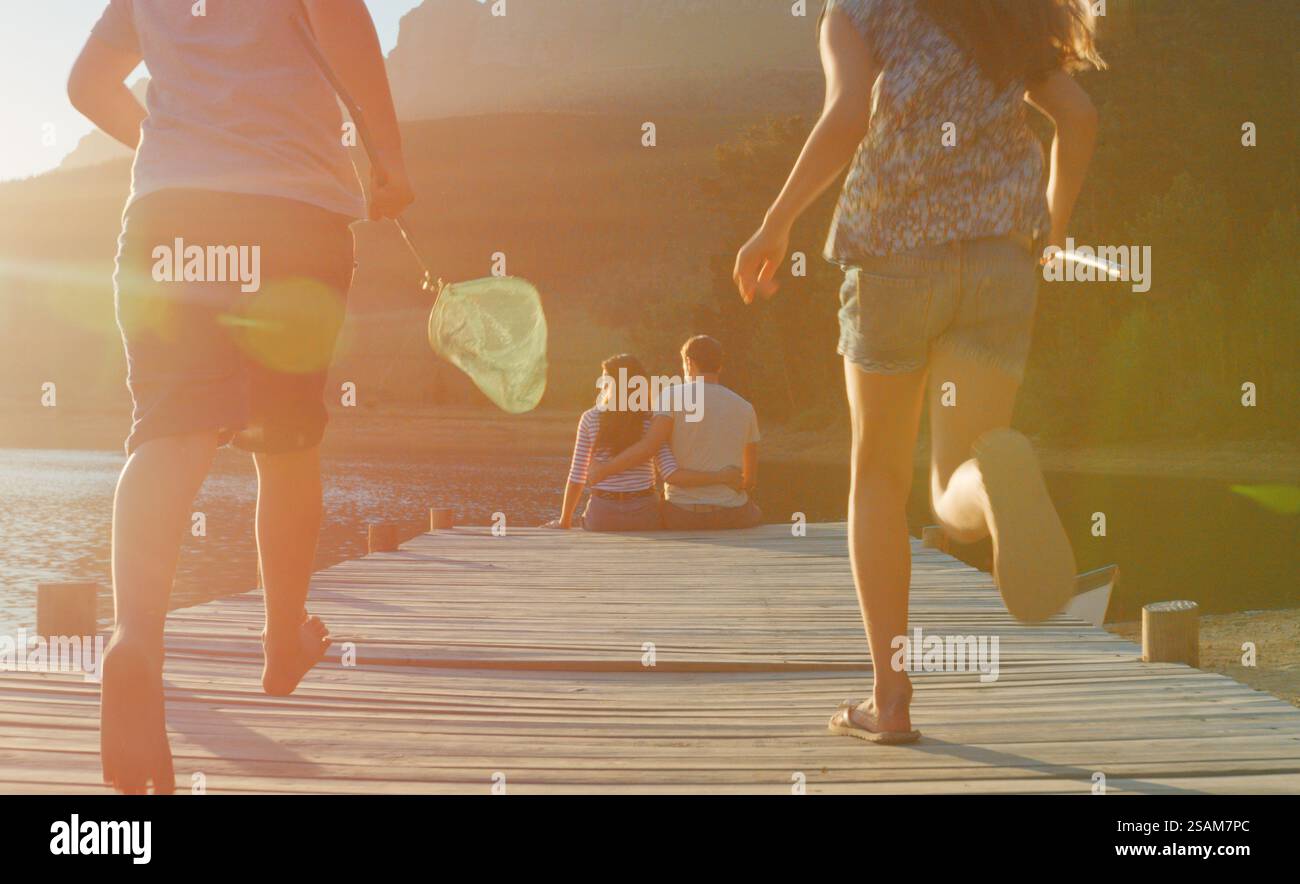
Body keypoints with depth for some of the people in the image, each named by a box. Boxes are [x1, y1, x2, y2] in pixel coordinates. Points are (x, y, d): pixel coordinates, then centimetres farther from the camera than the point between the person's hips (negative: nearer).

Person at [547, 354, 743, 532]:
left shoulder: (590, 419, -2)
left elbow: (577, 476, -2)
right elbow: (671, 474, -14)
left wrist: (565, 520, 9)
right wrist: (721, 477, -9)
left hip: (602, 513, -1)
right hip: (644, 513, 1)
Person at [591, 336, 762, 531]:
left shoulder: (673, 396, -6)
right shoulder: (745, 408, 4)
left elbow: (647, 446, -18)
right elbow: (751, 479, 9)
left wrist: (602, 469, -9)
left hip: (681, 517, -2)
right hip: (732, 517, 2)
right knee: (754, 513, 34)